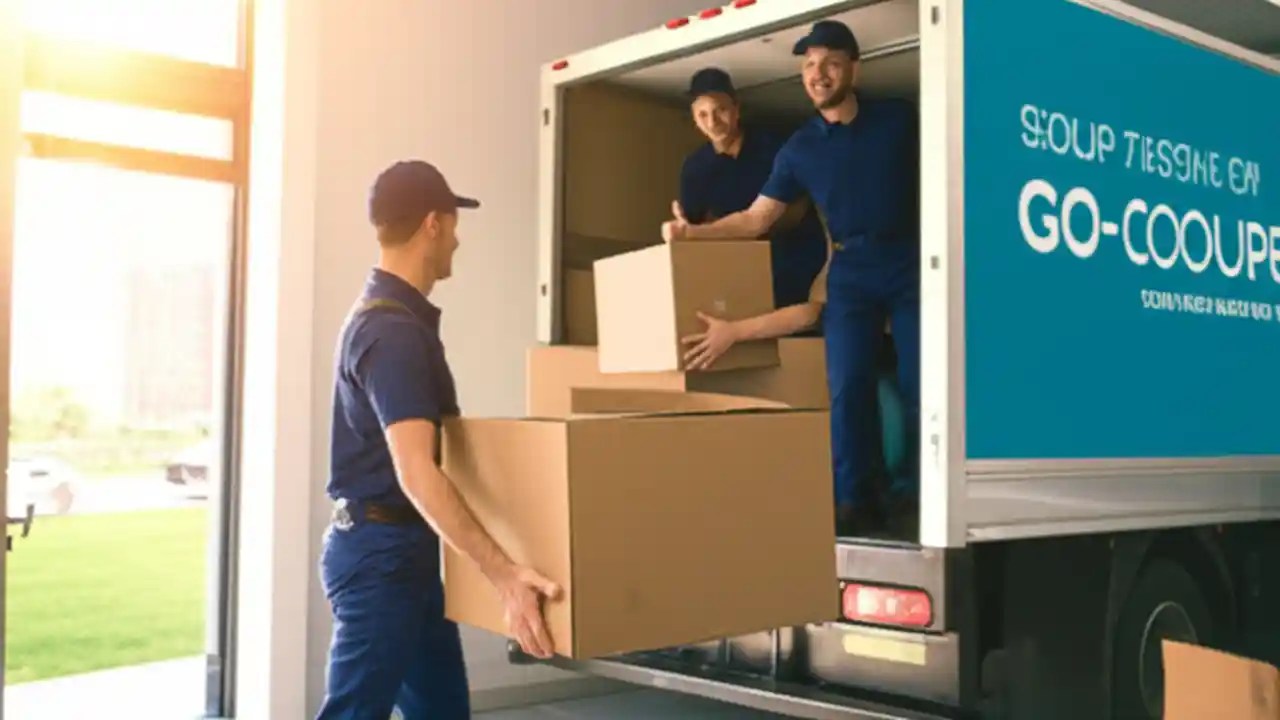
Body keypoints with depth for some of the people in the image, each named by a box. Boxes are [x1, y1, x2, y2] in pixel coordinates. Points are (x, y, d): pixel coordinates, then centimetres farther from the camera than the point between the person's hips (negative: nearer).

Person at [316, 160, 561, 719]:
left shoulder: (400, 317, 12)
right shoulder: (392, 332, -21)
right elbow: (416, 472, -33)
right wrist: (503, 574, -40)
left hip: (407, 549, 10)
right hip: (381, 552, -10)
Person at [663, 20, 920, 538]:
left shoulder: (898, 119, 2)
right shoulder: (799, 150, 5)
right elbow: (755, 219, 5)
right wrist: (691, 232, -8)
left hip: (910, 263, -1)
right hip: (850, 273, 1)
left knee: (919, 385, -3)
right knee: (846, 388, -8)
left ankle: (908, 493, 11)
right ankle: (855, 500, 1)